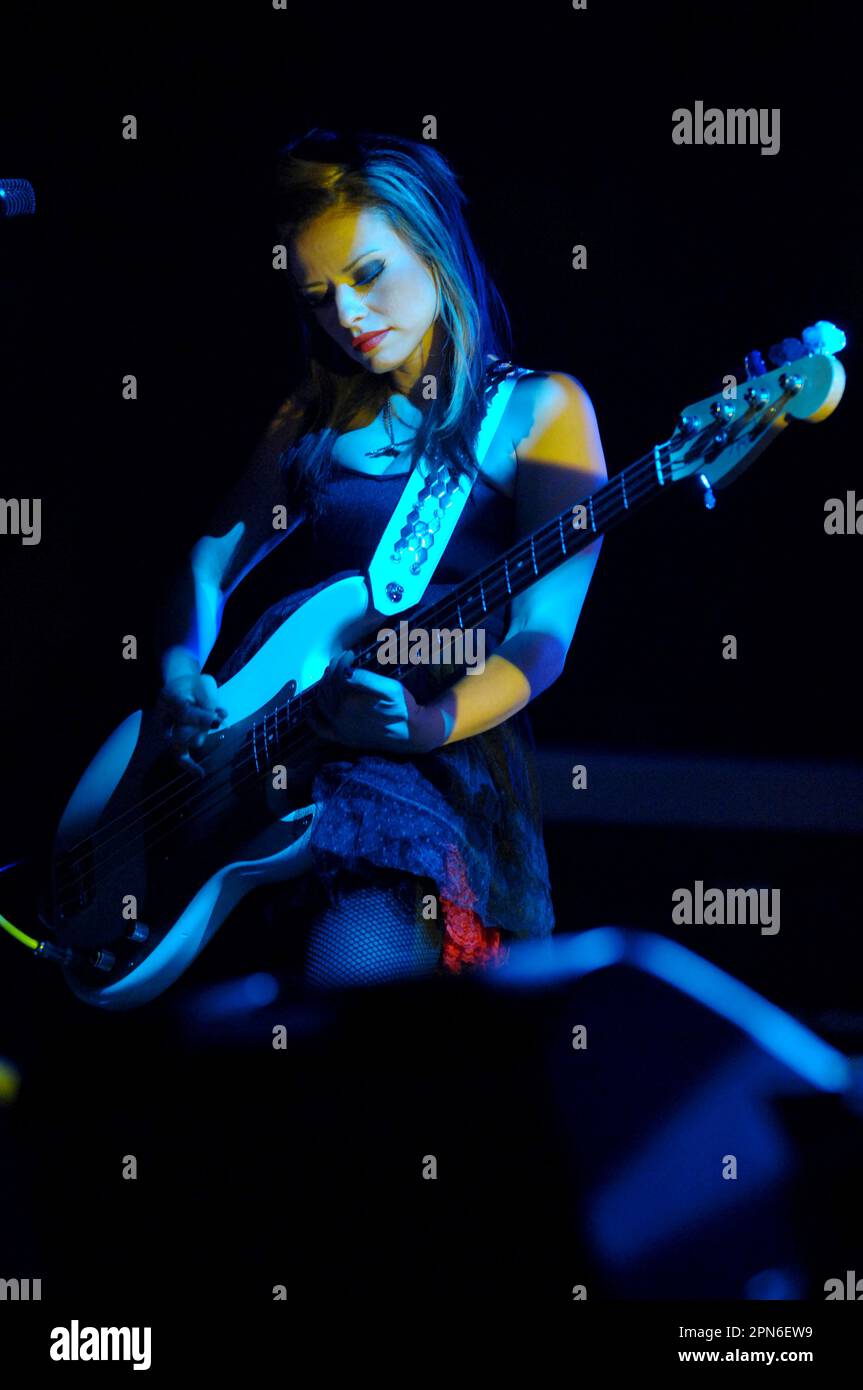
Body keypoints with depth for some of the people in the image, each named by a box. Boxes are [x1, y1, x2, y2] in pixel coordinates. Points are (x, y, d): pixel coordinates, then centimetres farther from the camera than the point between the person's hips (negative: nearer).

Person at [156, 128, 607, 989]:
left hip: (438, 759, -4)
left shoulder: (535, 409, 4)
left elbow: (540, 636, -5)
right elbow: (213, 561, 21)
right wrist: (180, 672, -2)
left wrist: (426, 724, -24)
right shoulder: (320, 412, 20)